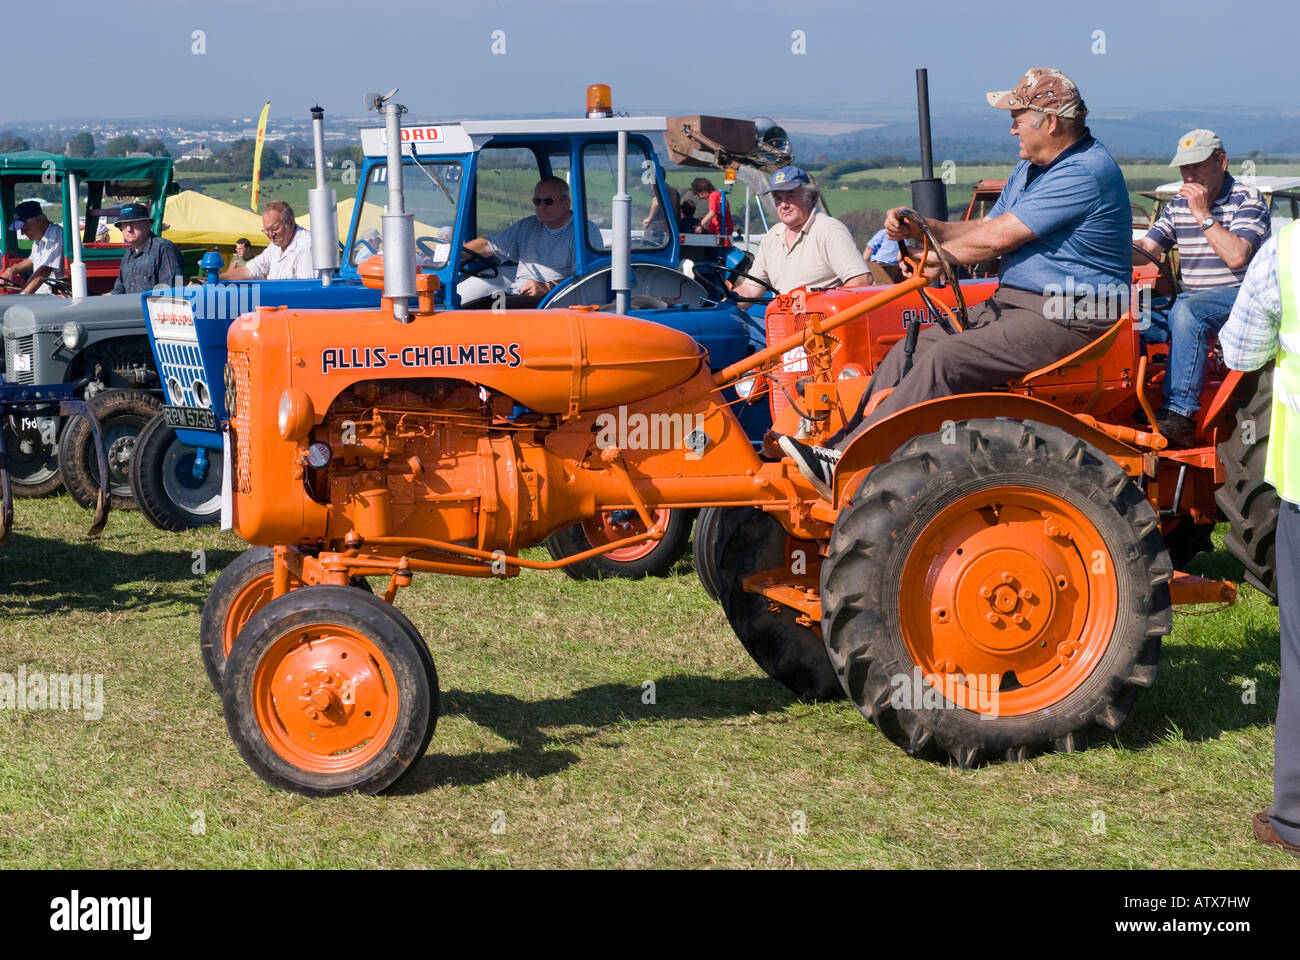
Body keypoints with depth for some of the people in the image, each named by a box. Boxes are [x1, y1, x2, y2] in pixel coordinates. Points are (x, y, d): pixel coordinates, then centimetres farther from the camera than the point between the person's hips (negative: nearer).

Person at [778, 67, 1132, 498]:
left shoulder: (1086, 171, -17)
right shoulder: (1030, 169, 17)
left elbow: (998, 237, -19)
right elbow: (983, 228, 18)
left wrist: (939, 256, -4)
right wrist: (920, 229, 1)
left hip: (1068, 317, -10)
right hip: (1013, 302, 10)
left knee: (946, 359, -25)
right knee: (911, 349, -3)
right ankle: (840, 445, -8)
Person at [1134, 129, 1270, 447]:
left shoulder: (1247, 200, -4)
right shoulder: (1179, 204, 15)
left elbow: (1237, 257, -19)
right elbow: (1146, 249, 6)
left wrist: (1203, 215, -19)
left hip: (1237, 295, -7)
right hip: (1191, 299, 7)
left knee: (1186, 311, -38)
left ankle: (1181, 414, -44)